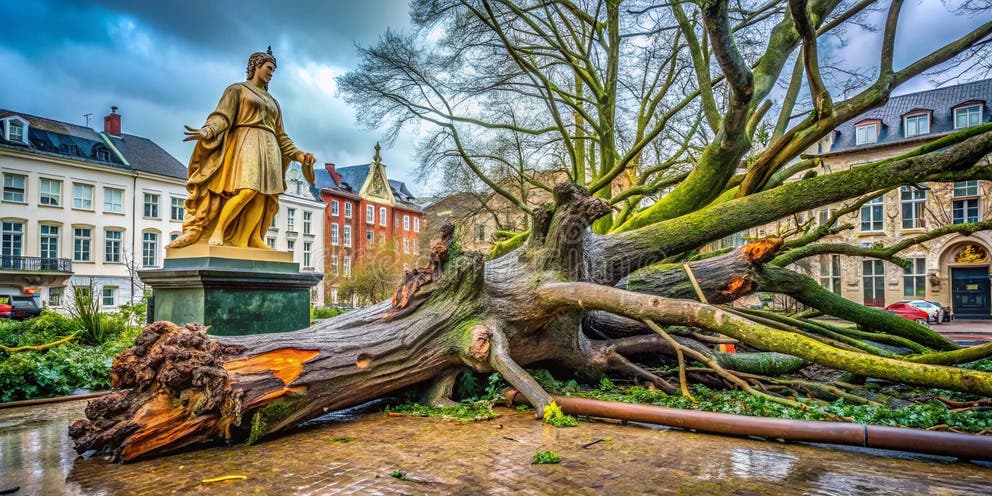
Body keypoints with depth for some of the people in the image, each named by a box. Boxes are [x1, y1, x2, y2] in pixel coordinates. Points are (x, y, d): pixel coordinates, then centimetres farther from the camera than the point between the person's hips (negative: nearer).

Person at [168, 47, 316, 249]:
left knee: (262, 197, -9)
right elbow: (222, 116, -3)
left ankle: (251, 239, -13)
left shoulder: (273, 102, 27)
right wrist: (206, 131, -22)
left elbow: (281, 136, 24)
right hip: (246, 143, -6)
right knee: (247, 189, -24)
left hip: (269, 149, 6)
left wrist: (298, 155, 13)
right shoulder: (237, 89, 12)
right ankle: (217, 231, -15)